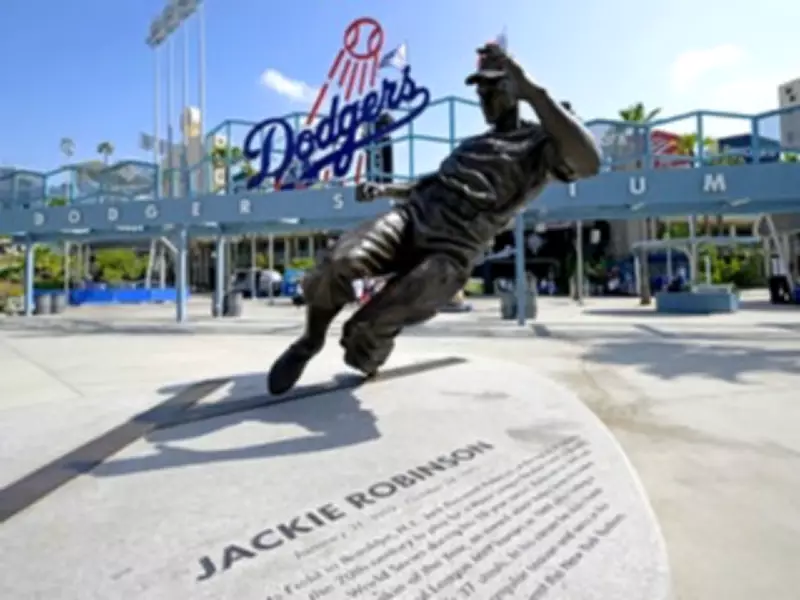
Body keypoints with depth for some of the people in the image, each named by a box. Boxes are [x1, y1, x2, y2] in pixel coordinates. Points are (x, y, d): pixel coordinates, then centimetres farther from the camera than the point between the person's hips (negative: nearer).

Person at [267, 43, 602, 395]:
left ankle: (369, 362, 17)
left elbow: (588, 164, -19)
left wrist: (531, 89, -21)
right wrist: (385, 189, 22)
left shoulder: (541, 142, 6)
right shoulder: (473, 143, 29)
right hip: (408, 219, 6)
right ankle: (311, 341, 4)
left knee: (364, 333, -21)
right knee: (335, 265, -26)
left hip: (448, 254, -5)